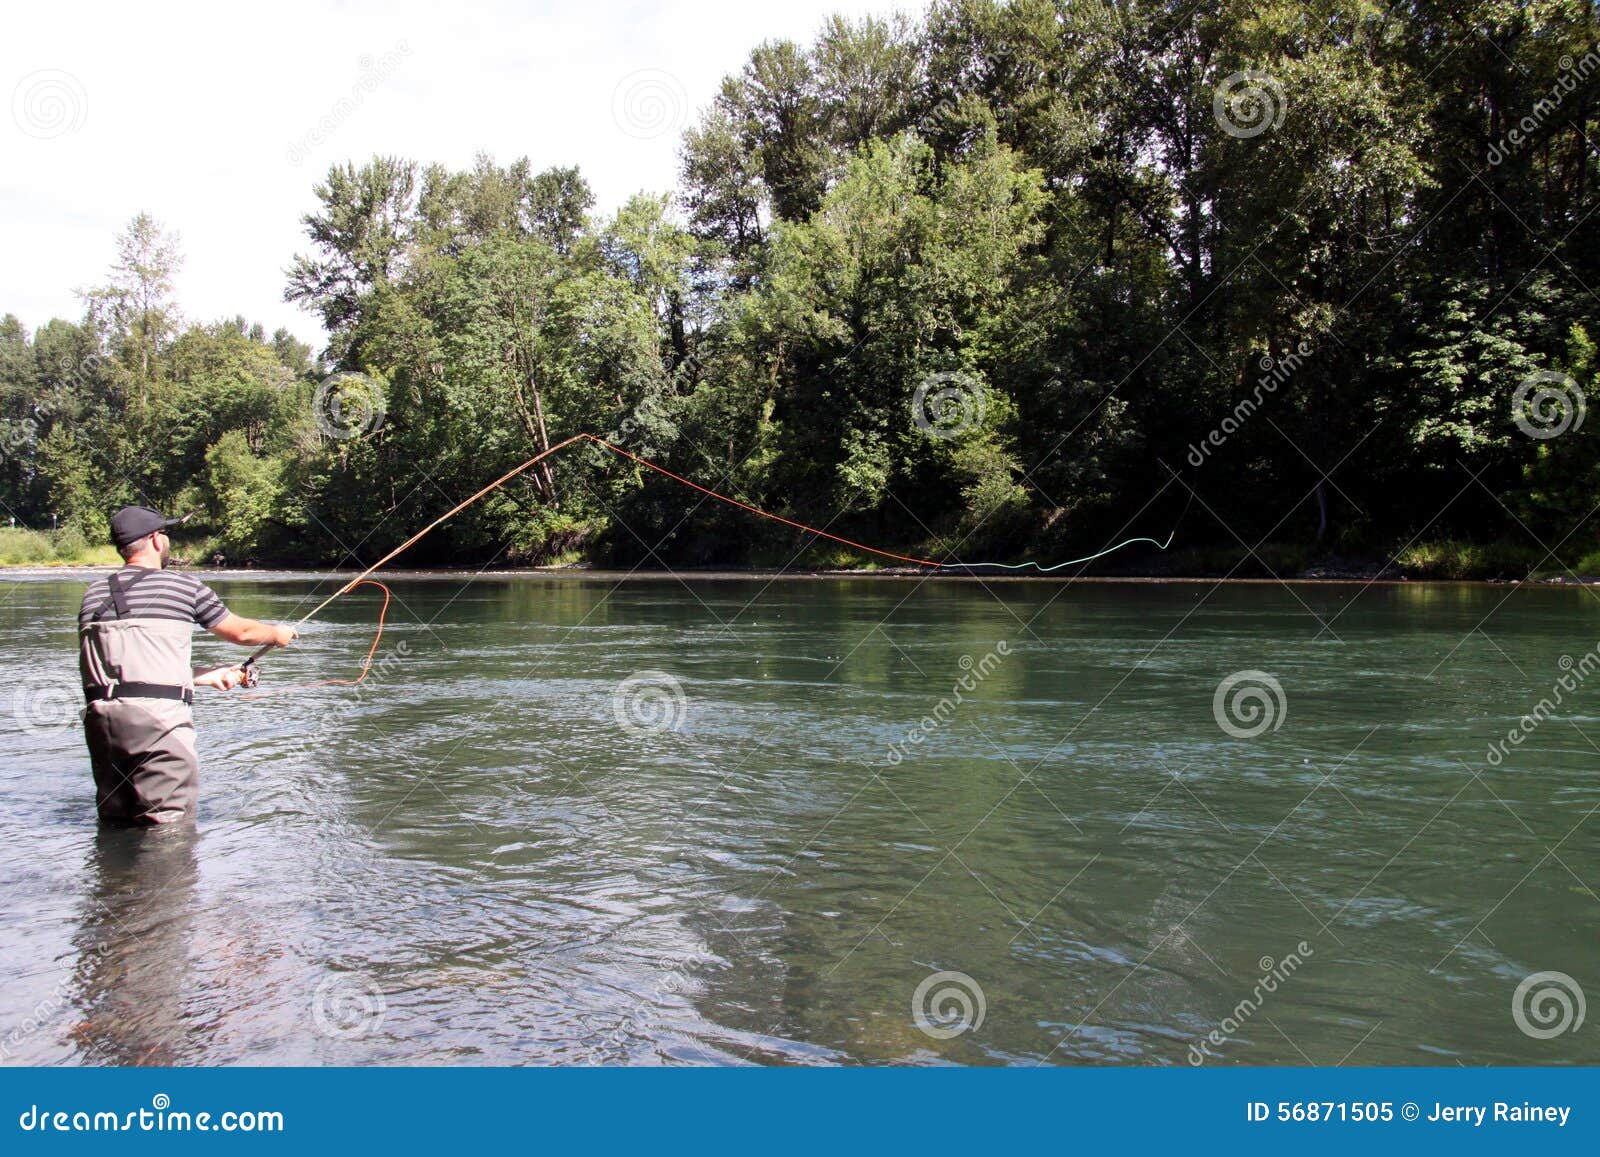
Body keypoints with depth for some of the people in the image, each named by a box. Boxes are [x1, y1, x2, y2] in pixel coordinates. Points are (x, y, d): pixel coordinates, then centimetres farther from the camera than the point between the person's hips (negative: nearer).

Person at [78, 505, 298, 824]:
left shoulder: (94, 594, 16)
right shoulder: (184, 586, 0)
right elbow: (240, 632, 12)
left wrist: (208, 676, 29)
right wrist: (278, 634, 34)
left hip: (99, 716, 6)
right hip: (157, 717, -6)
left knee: (113, 823, 17)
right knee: (169, 827, 0)